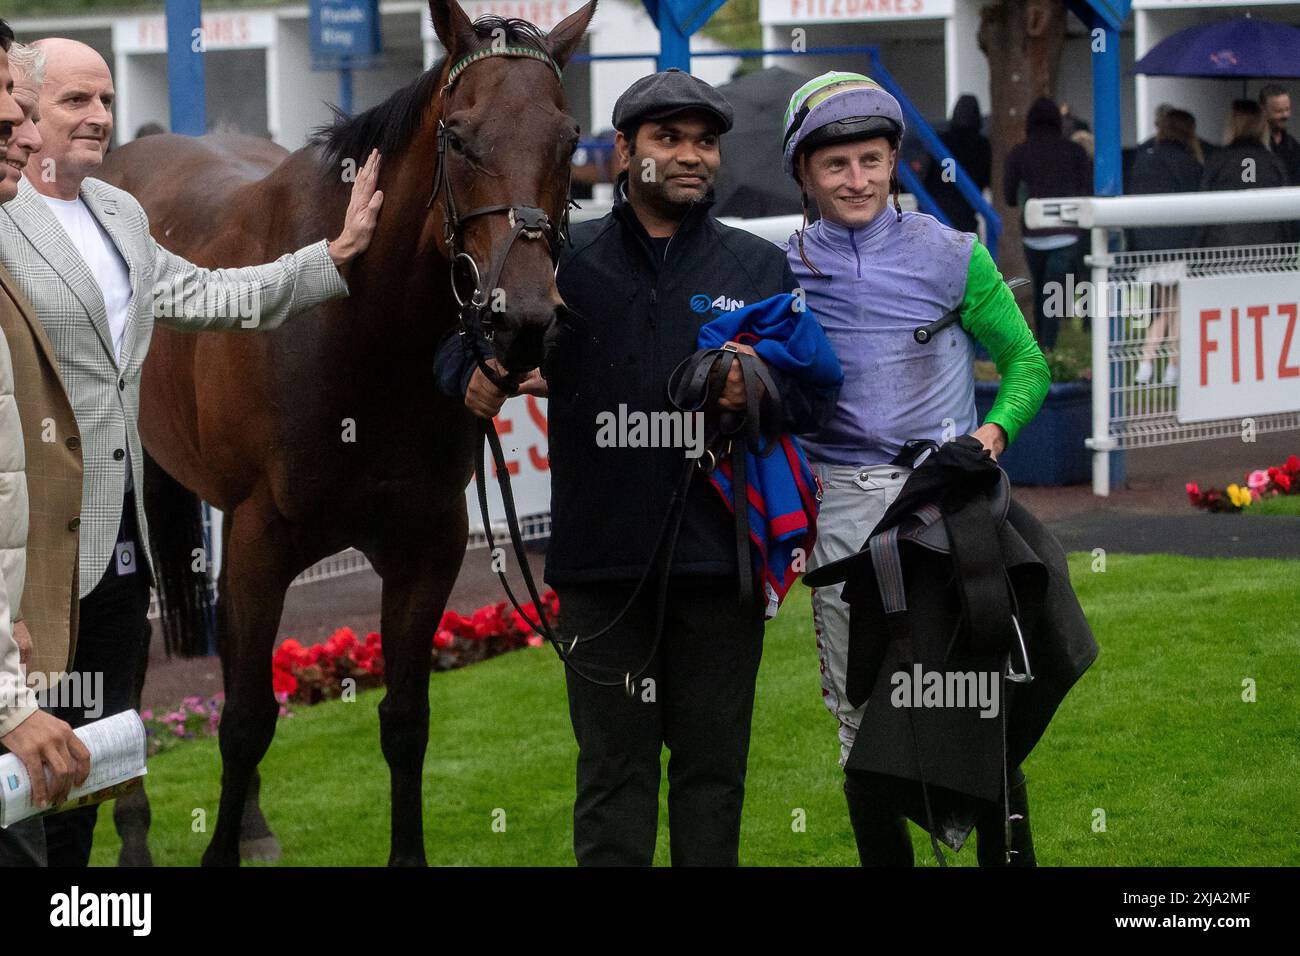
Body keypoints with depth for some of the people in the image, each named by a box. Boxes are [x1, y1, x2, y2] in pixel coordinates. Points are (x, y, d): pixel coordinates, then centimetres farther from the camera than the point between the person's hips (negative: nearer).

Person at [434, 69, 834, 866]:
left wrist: (761, 390, -19)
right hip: (601, 560, 0)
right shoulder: (564, 262, 7)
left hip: (718, 559, 0)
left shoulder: (760, 268, 8)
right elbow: (464, 342, 1)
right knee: (614, 768, 4)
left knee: (712, 763, 7)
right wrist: (478, 376, -22)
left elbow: (815, 392, 2)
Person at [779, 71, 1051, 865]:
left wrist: (998, 427, -12)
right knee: (863, 717, 6)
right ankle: (885, 856, 15)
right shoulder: (786, 271, 6)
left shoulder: (948, 254, 1)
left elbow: (1026, 360, 5)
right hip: (841, 508, 2)